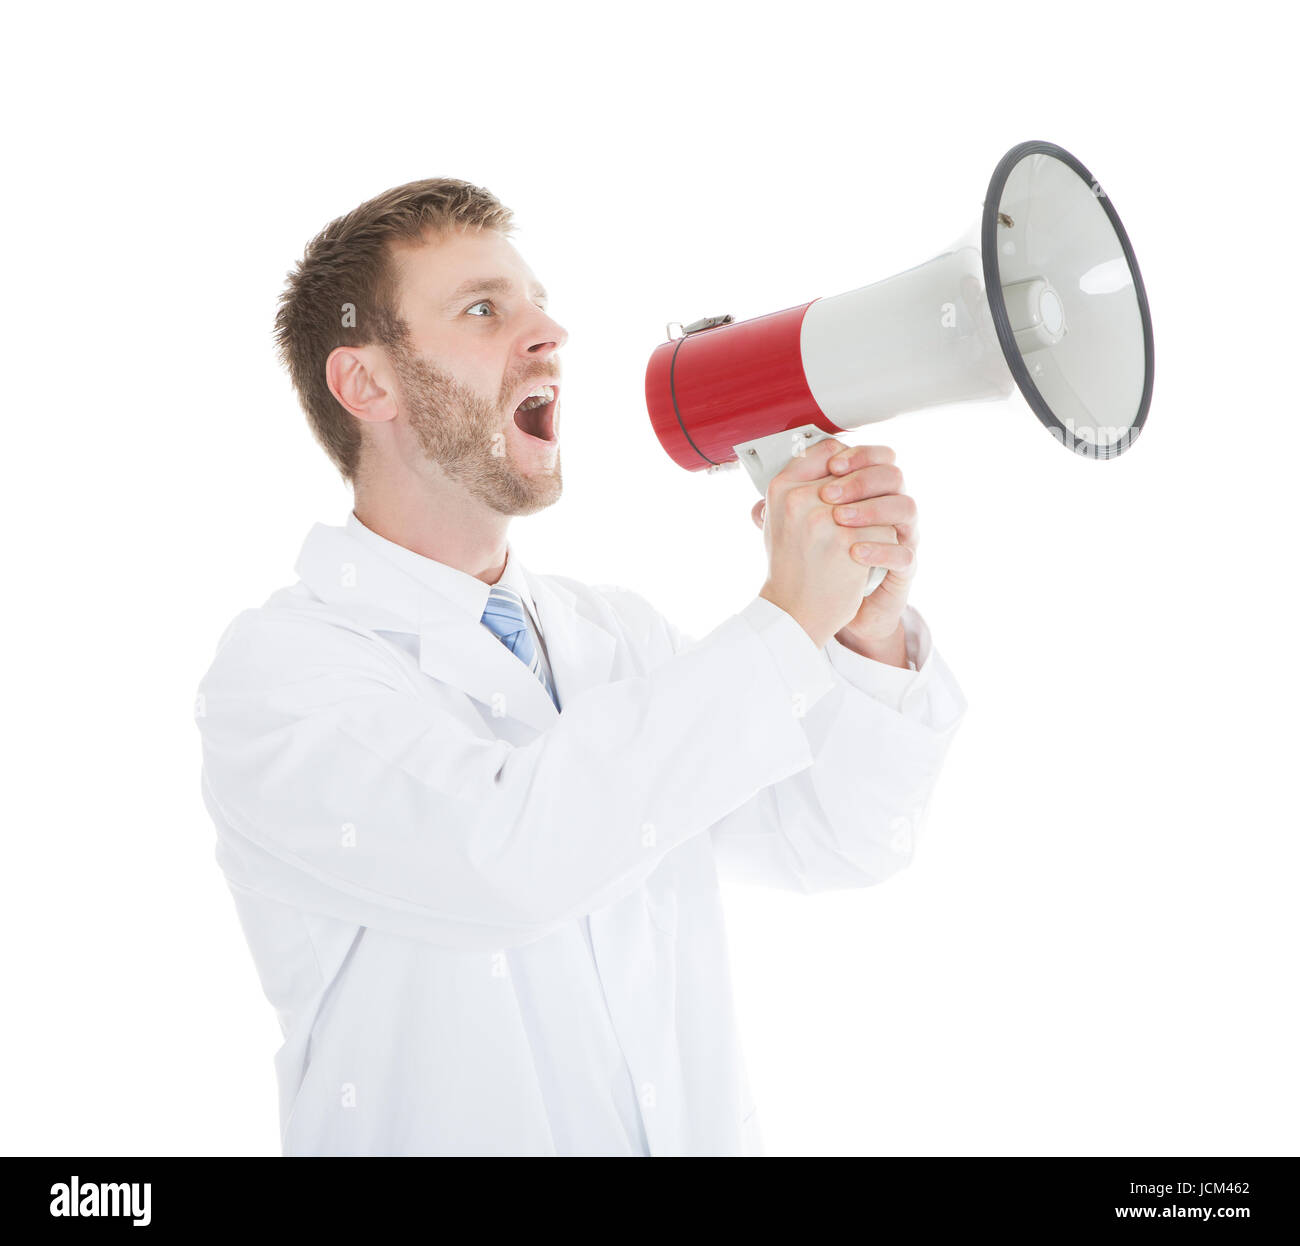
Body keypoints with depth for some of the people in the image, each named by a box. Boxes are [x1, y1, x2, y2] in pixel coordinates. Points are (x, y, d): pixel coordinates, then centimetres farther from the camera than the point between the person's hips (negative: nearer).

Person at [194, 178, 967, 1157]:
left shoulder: (621, 633, 7)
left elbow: (835, 839, 4)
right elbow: (502, 852, -25)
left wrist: (871, 626, -12)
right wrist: (787, 618, -19)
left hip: (705, 1132, 4)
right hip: (447, 1134, -3)